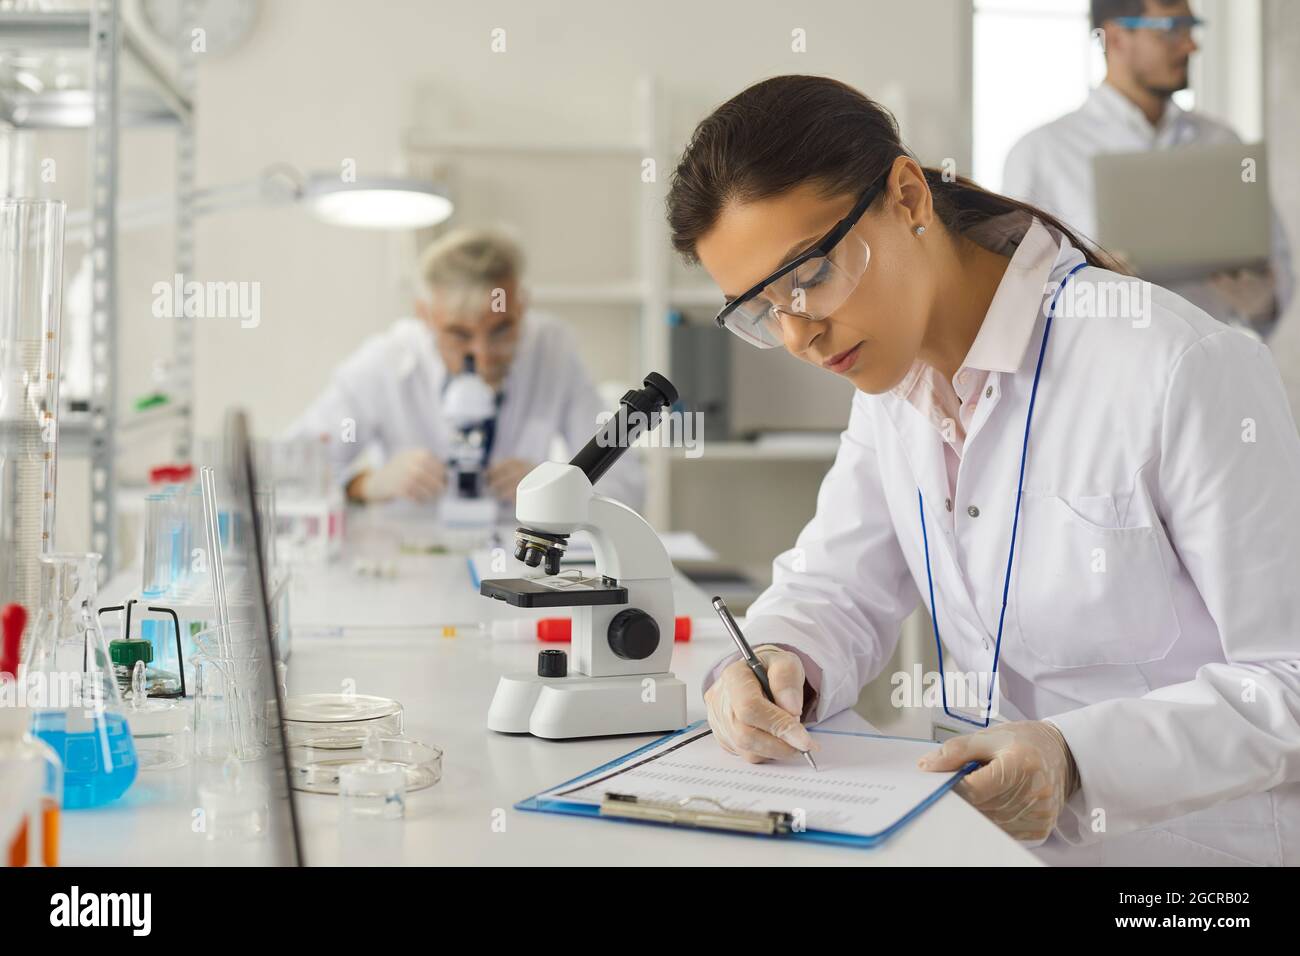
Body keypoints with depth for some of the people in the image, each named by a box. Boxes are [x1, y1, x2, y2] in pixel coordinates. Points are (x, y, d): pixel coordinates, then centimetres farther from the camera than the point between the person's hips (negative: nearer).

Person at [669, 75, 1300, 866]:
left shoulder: (1184, 370, -17)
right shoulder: (893, 378, 4)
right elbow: (837, 587, 9)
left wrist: (1077, 756, -26)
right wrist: (774, 663, -11)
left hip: (1188, 839, -3)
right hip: (984, 830, 4)